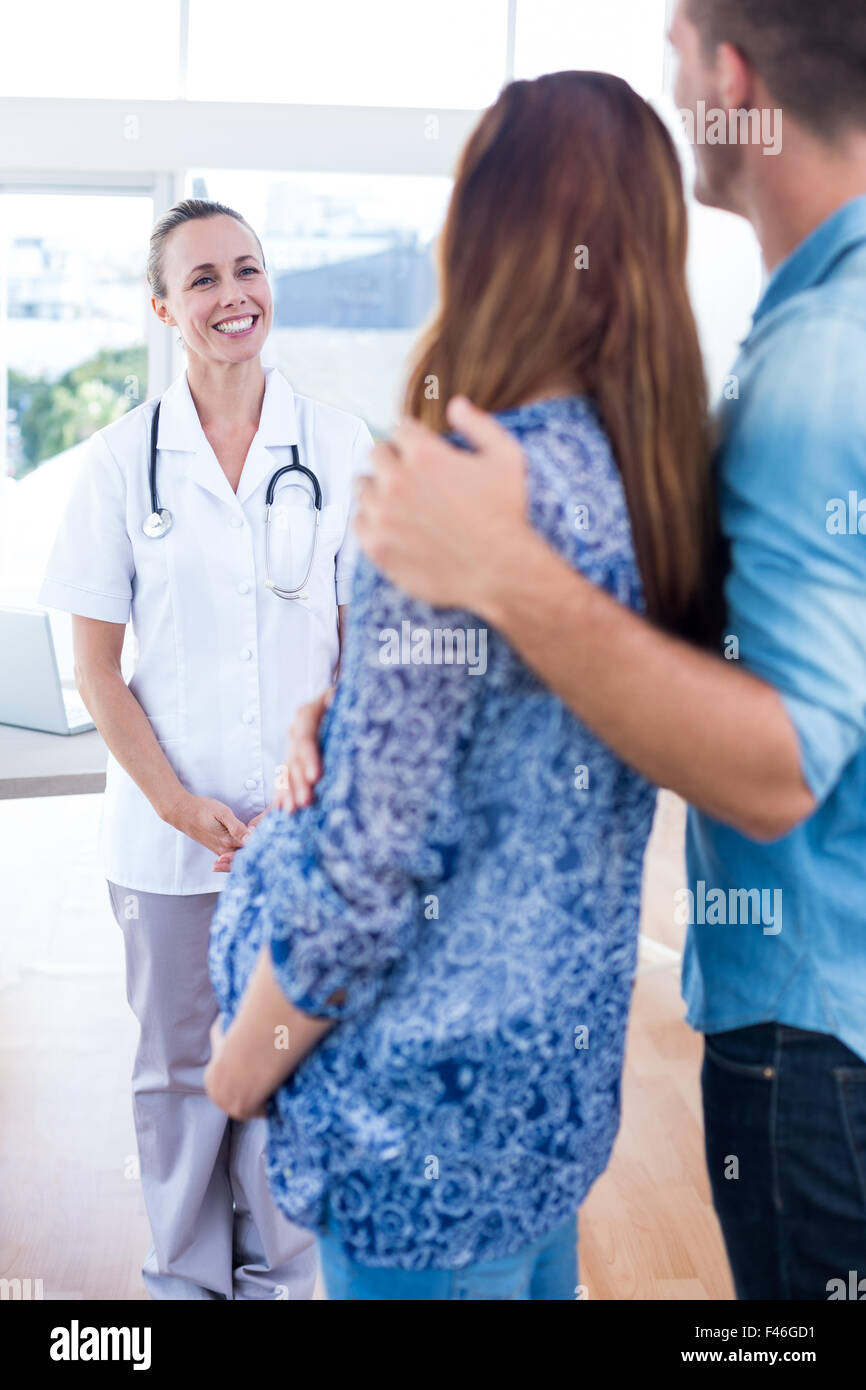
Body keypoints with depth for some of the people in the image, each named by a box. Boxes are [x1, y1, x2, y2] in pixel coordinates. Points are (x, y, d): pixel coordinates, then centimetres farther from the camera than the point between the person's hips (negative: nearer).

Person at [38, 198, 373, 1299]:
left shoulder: (340, 447, 0)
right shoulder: (122, 459, -2)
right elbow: (96, 666, 0)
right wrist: (181, 805, -9)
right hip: (168, 832, 0)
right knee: (181, 1065, 12)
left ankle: (279, 1272, 32)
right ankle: (187, 1277, 32)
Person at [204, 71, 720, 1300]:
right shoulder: (653, 477, 0)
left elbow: (376, 858, -23)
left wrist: (247, 1056, -9)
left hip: (430, 1104, -8)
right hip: (562, 1065, 8)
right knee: (531, 1270, 24)